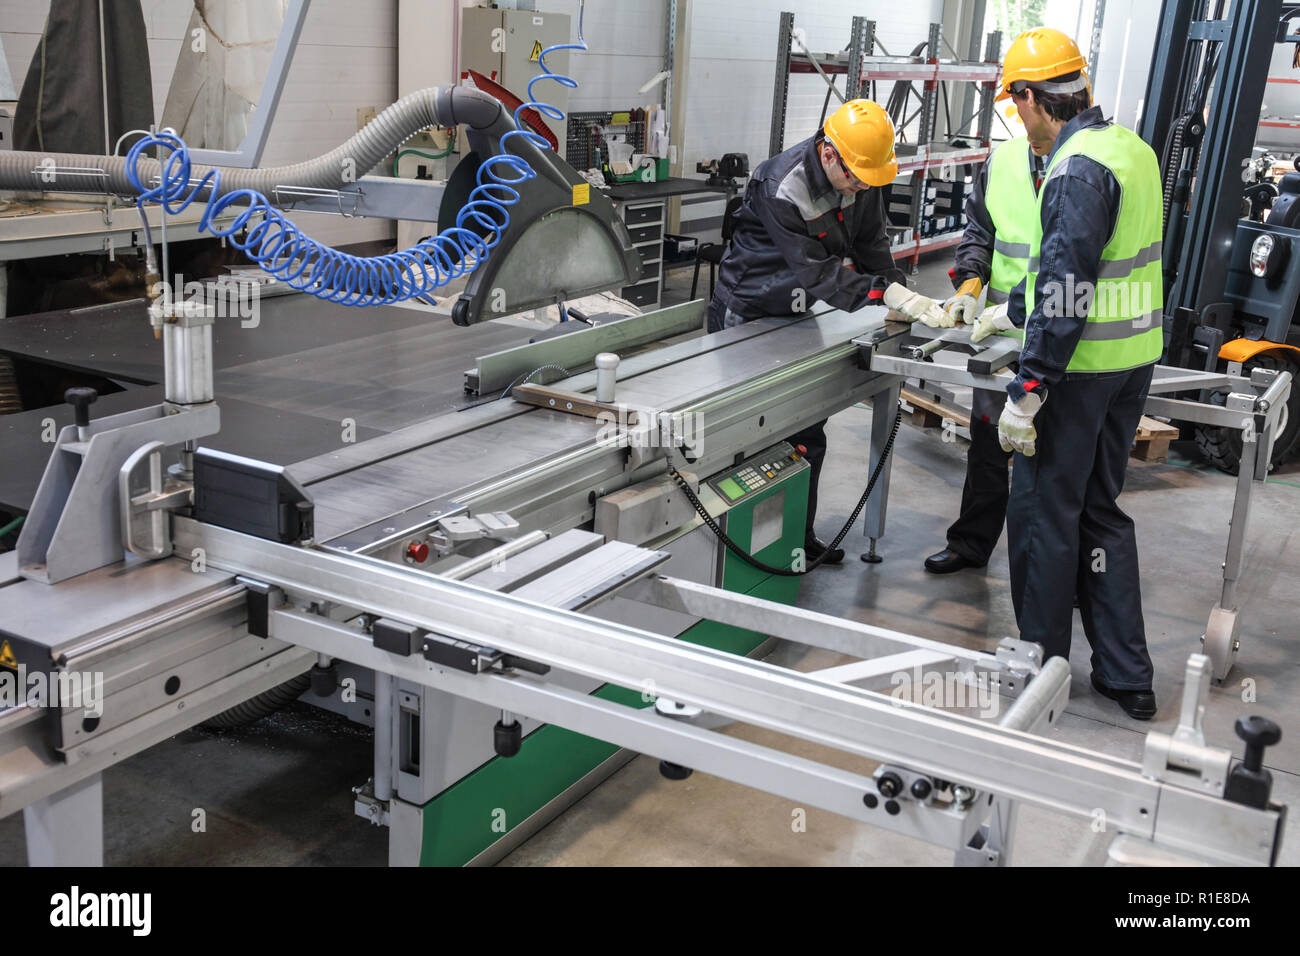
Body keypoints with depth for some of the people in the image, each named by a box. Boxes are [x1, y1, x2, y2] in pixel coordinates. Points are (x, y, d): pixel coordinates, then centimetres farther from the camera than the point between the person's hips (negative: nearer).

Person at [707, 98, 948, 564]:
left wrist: (907, 296, -12)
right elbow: (817, 270, -30)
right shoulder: (780, 188, -29)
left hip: (796, 313, 7)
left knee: (806, 434, 10)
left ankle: (800, 536, 23)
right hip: (747, 314, -7)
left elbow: (870, 243, 2)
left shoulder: (862, 178, -6)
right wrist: (888, 295, -35)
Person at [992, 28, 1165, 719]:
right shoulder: (1131, 149, 11)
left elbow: (1065, 292, -25)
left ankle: (1041, 661, 19)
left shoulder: (1078, 169, -19)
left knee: (1044, 513, 5)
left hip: (1081, 368, -9)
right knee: (1100, 509, 16)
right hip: (1134, 358, 9)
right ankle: (1126, 677, 23)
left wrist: (1027, 391, -22)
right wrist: (1010, 311, 32)